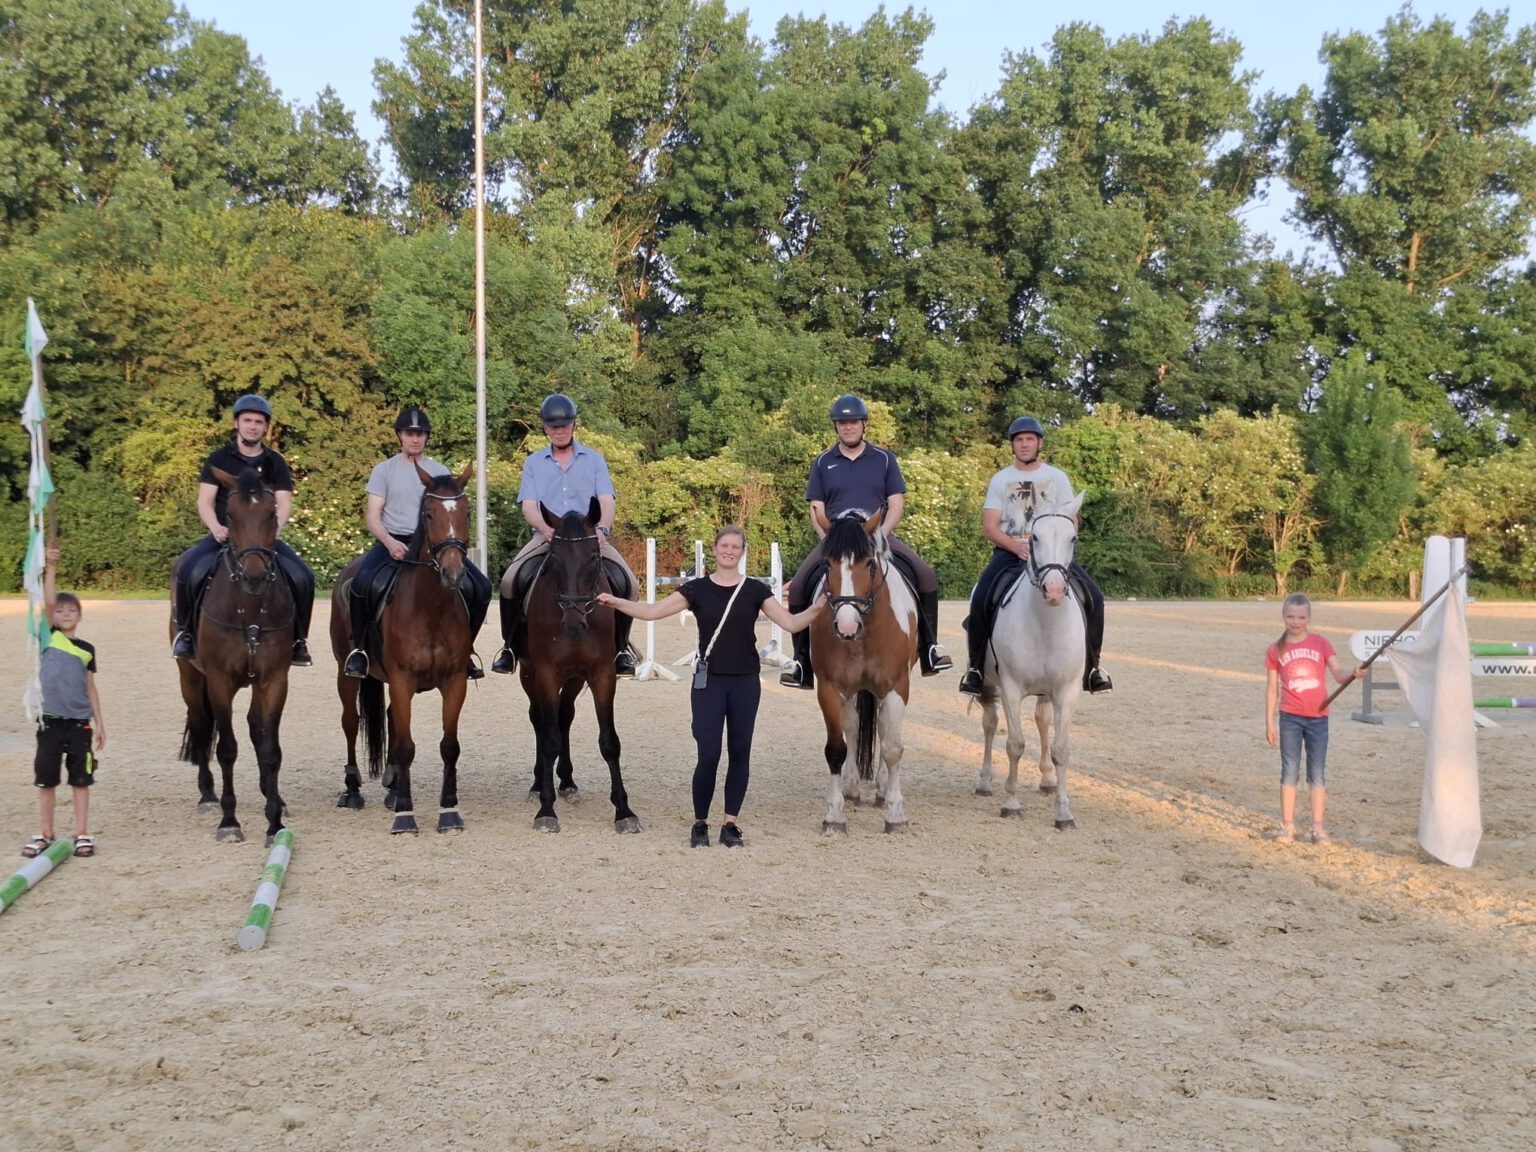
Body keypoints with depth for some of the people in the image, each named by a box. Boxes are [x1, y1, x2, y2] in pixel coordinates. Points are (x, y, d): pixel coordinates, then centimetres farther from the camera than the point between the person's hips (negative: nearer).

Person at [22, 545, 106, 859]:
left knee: (81, 779, 5)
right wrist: (50, 569, -22)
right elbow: (47, 602, -14)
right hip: (50, 719, -1)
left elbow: (90, 687, 10)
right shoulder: (49, 637, 0)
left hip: (80, 721, 1)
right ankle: (44, 834, 17)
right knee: (46, 778, 7)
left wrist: (99, 721, 7)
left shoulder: (86, 649, 5)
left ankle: (82, 834, 12)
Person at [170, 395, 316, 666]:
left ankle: (298, 639, -5)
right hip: (224, 534, -1)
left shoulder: (275, 463, 9)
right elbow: (204, 501, -1)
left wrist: (274, 527, -22)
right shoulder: (219, 458, 5)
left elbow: (285, 503, 0)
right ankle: (184, 631, -6)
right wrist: (216, 527, -21)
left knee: (302, 577, -23)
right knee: (189, 570, -30)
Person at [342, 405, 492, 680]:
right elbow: (373, 517, 1)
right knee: (362, 582, -34)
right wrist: (390, 542, -19)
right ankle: (358, 648, -12)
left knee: (481, 587, -17)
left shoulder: (440, 472, 13)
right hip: (393, 542, -2)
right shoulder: (384, 470, 6)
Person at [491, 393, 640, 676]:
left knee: (628, 581, -22)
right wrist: (546, 528, -22)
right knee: (510, 580, -25)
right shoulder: (533, 462, 12)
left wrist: (602, 528, -23)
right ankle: (510, 645, -5)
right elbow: (528, 506, 0)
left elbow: (606, 501, -1)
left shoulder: (594, 459, 11)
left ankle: (621, 647, -4)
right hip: (546, 537, 0)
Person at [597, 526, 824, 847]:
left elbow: (791, 623, -1)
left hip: (745, 682, 2)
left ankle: (730, 823, 15)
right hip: (709, 681, -1)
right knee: (708, 755, -6)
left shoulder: (755, 590, 3)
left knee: (740, 753, 5)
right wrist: (614, 602, -16)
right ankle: (699, 823, 9)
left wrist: (818, 607, -18)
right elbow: (652, 612, -4)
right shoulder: (697, 589, 0)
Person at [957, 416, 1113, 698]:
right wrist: (1018, 547, -18)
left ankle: (1092, 664, -1)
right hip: (1009, 550, -1)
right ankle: (974, 665, -11)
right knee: (981, 599, -27)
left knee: (1093, 597, -18)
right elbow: (989, 527, -1)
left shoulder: (1057, 477, 7)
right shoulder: (1000, 480, 5)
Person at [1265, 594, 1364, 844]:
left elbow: (1338, 673, -7)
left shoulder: (1321, 643, 0)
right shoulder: (1276, 650, 1)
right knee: (1290, 771, 5)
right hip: (1290, 718, 0)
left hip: (1318, 717, 0)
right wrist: (1269, 722, 1)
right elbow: (1272, 688, 4)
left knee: (1317, 773, 5)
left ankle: (1318, 827, 11)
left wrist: (1354, 673, -29)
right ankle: (1287, 825, 11)